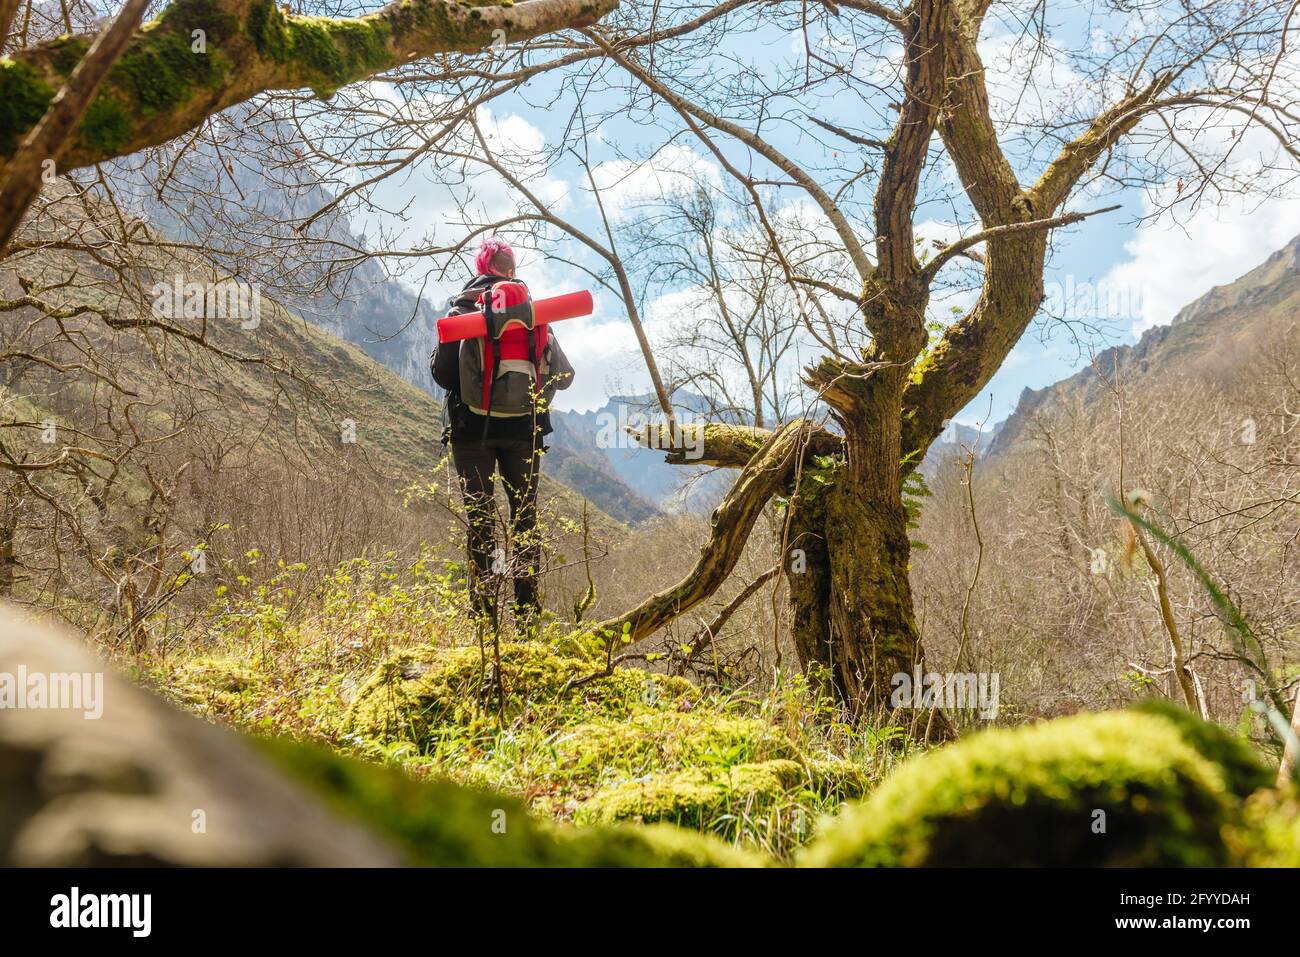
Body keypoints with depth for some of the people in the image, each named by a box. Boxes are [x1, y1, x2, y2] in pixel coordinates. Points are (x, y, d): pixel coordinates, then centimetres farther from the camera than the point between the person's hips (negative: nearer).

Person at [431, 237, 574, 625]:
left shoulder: (464, 308, -3)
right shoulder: (535, 311, 4)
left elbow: (442, 371, -8)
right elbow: (563, 374, 5)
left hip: (473, 428, -2)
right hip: (523, 429, 2)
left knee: (478, 514, 4)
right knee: (525, 513, 9)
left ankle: (483, 606, 2)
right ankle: (527, 606, 4)